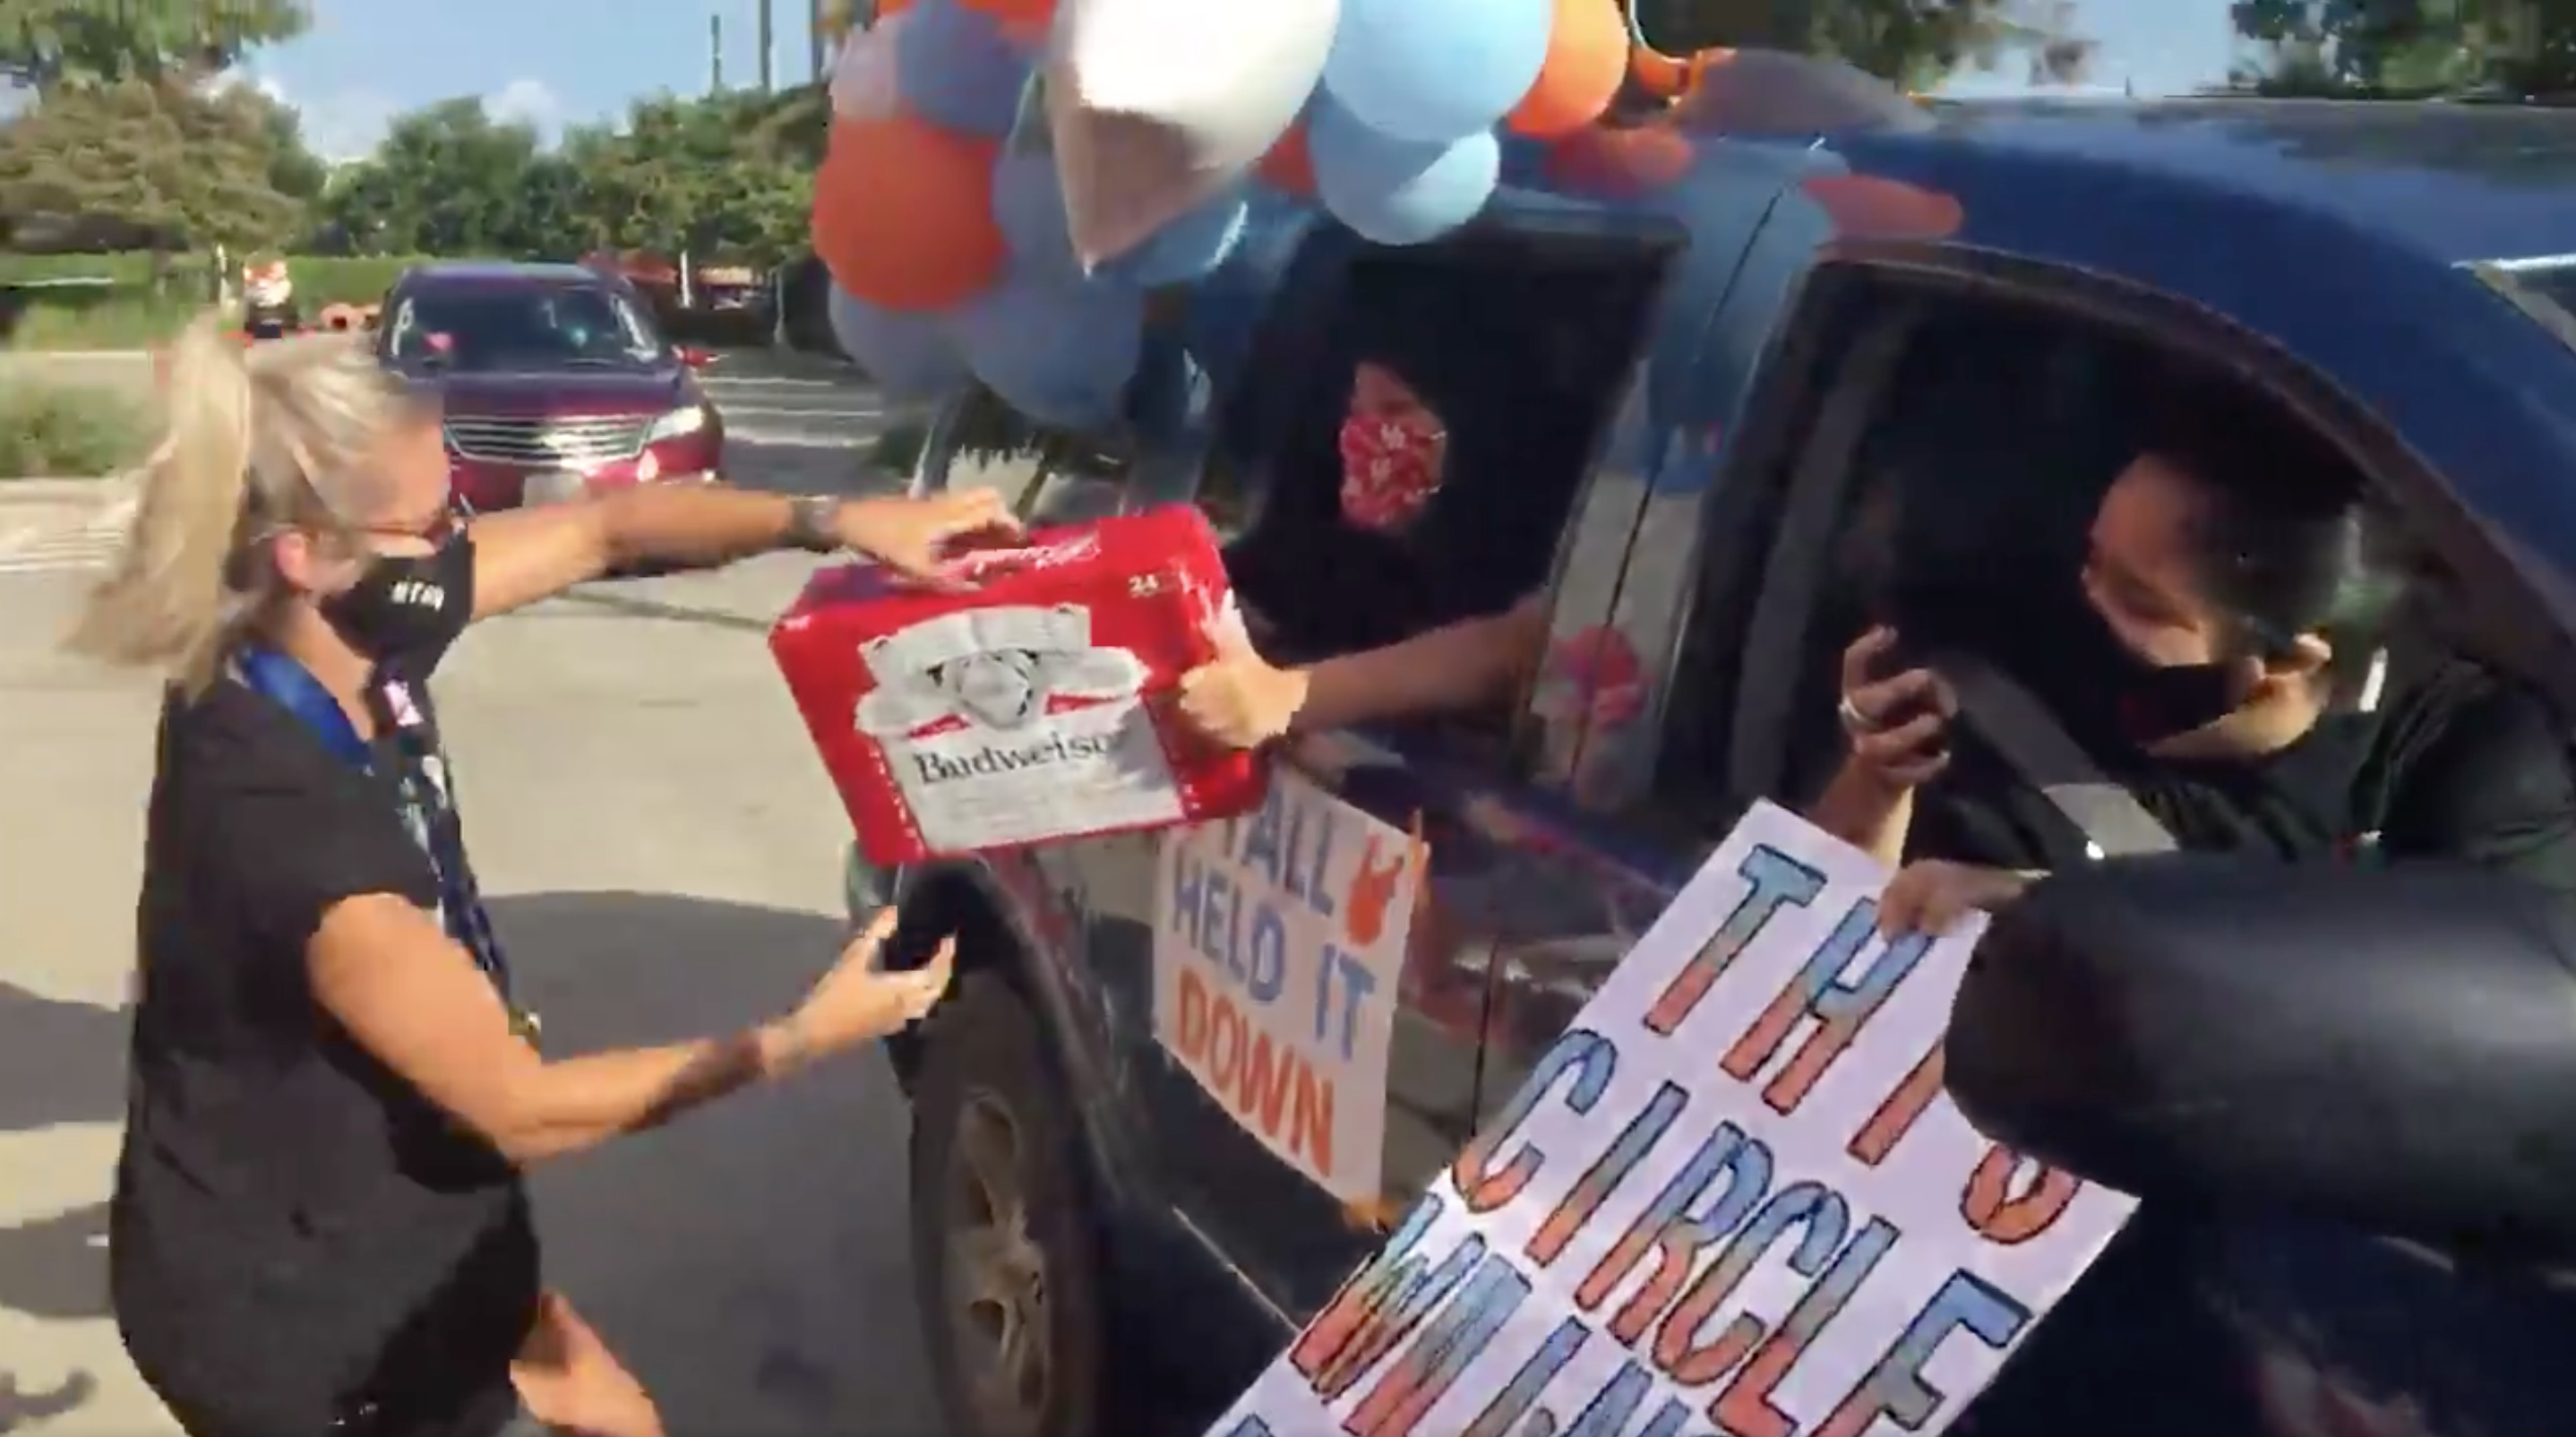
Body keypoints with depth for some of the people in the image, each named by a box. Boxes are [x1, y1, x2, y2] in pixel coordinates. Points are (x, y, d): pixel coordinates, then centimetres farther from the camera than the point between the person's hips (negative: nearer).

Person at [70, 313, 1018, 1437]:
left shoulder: (351, 650, -11)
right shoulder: (284, 817, -34)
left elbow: (605, 531, -1)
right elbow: (522, 1109, -25)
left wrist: (834, 521, -13)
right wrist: (800, 1039, -18)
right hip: (280, 1308, -7)